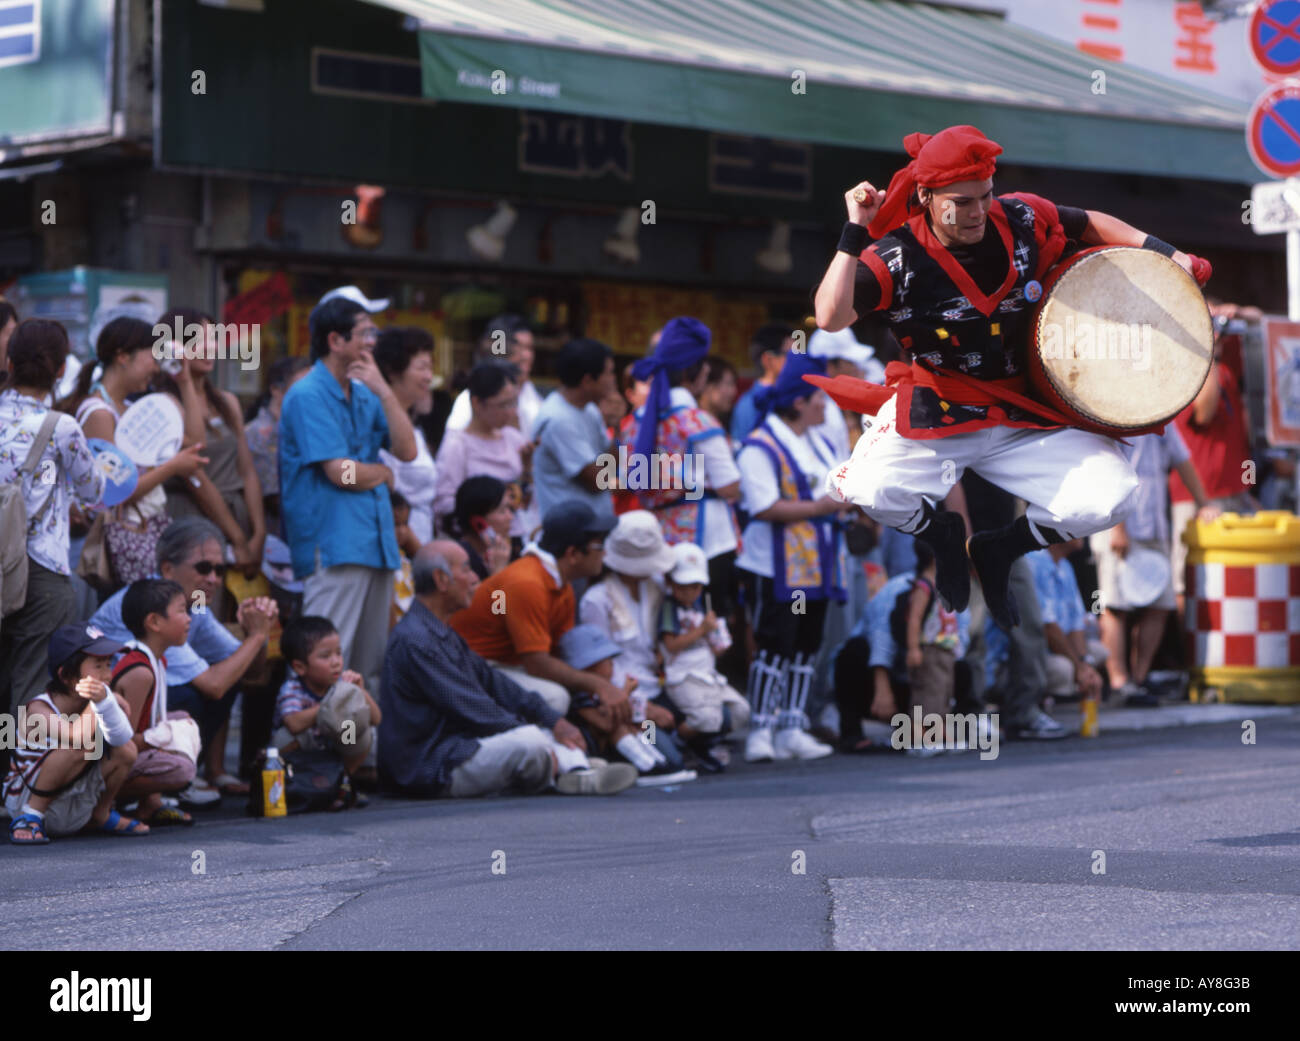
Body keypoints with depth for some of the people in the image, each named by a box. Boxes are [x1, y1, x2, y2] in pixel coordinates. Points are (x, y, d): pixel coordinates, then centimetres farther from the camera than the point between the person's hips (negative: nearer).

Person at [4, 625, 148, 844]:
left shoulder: (110, 701, -5)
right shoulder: (39, 709, -23)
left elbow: (121, 737, -26)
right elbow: (77, 736, -40)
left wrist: (105, 700, -40)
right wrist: (95, 703, -29)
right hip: (26, 798, -7)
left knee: (126, 751, -11)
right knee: (80, 747, -31)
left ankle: (100, 816, 10)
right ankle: (30, 817, -18)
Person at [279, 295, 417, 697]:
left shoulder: (364, 394, 17)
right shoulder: (308, 396, -9)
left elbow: (407, 450, 7)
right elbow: (340, 472, -16)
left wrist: (383, 391, -1)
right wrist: (384, 473, 4)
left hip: (376, 540, 9)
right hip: (333, 543, -9)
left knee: (371, 666, 11)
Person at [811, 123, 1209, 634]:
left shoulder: (1022, 221, -3)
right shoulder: (897, 257, -13)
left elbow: (1088, 223, 17)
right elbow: (831, 318, -26)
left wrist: (1162, 252, 6)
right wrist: (855, 232, -29)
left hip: (1027, 414, 3)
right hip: (932, 416, -3)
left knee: (1110, 497, -18)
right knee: (869, 489, -32)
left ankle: (1001, 550, 12)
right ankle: (941, 534, 7)